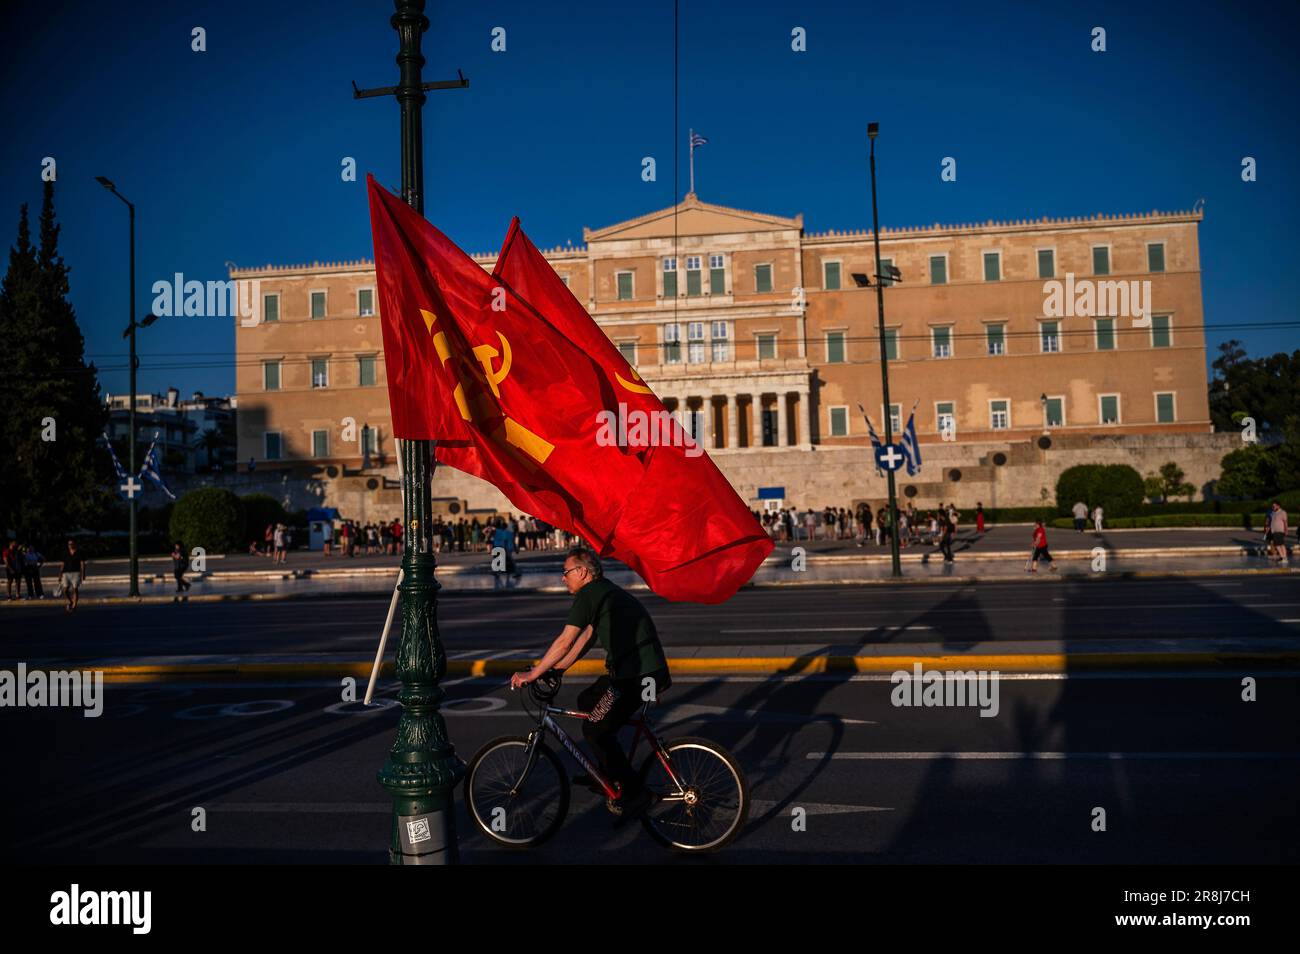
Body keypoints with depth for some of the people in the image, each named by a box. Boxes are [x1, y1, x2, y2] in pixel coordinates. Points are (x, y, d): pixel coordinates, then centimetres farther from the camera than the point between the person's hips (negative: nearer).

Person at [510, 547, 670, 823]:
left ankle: (634, 792, 6)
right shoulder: (605, 591, 19)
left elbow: (565, 642, -15)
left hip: (638, 675, -10)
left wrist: (532, 675, -7)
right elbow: (584, 641, 23)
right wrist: (552, 669, 24)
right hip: (642, 669, 10)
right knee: (586, 701, 22)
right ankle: (608, 775, 32)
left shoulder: (589, 593, -11)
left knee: (596, 730, -3)